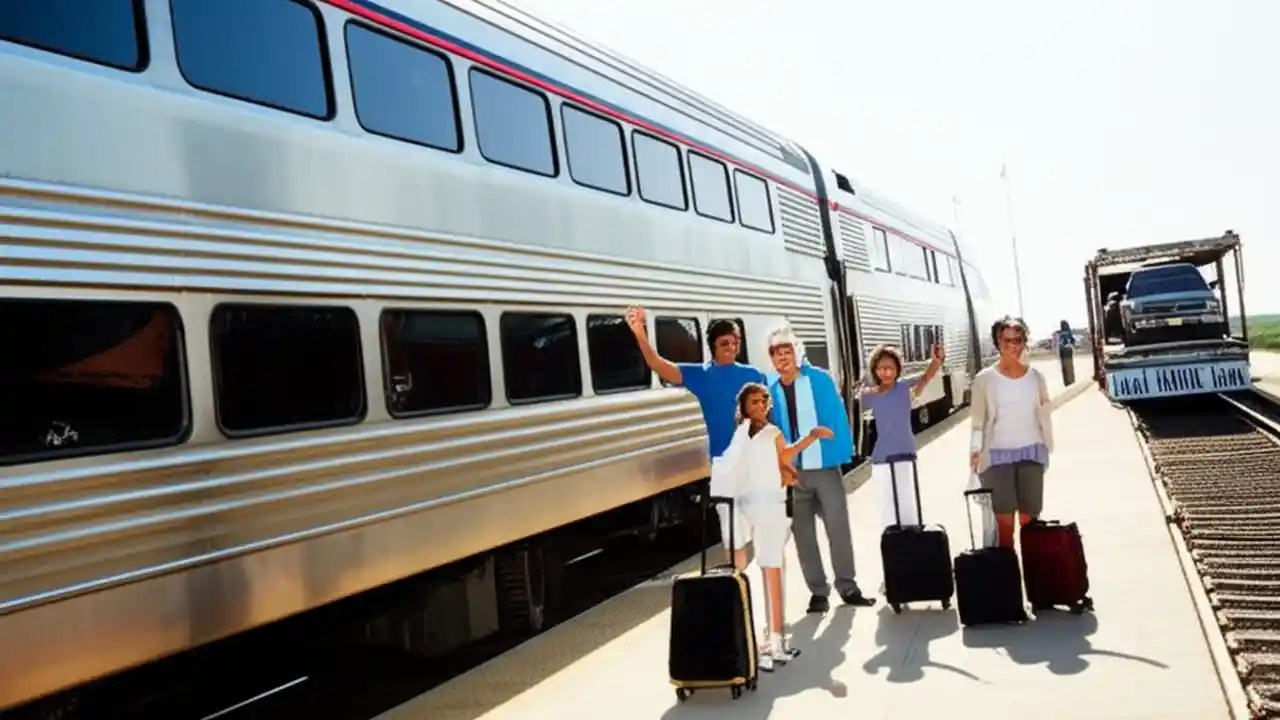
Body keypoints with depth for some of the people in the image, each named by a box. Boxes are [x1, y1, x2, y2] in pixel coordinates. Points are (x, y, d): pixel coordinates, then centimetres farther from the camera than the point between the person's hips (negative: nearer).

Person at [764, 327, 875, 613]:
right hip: (792, 473, 2)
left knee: (838, 529, 6)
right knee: (803, 535, 8)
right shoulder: (771, 391, -1)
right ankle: (818, 591, 20)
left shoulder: (820, 379, -6)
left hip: (826, 467, -2)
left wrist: (843, 454, -9)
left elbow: (838, 416, -4)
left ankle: (847, 587, 21)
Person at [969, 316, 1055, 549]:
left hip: (1031, 453, 2)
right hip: (998, 455, -2)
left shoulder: (1035, 376, 6)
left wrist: (1047, 448, 8)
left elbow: (1045, 416, 12)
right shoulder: (985, 379, -1)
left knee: (1030, 519, -1)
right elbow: (978, 420, 2)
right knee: (1004, 520, -8)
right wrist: (975, 449, -8)